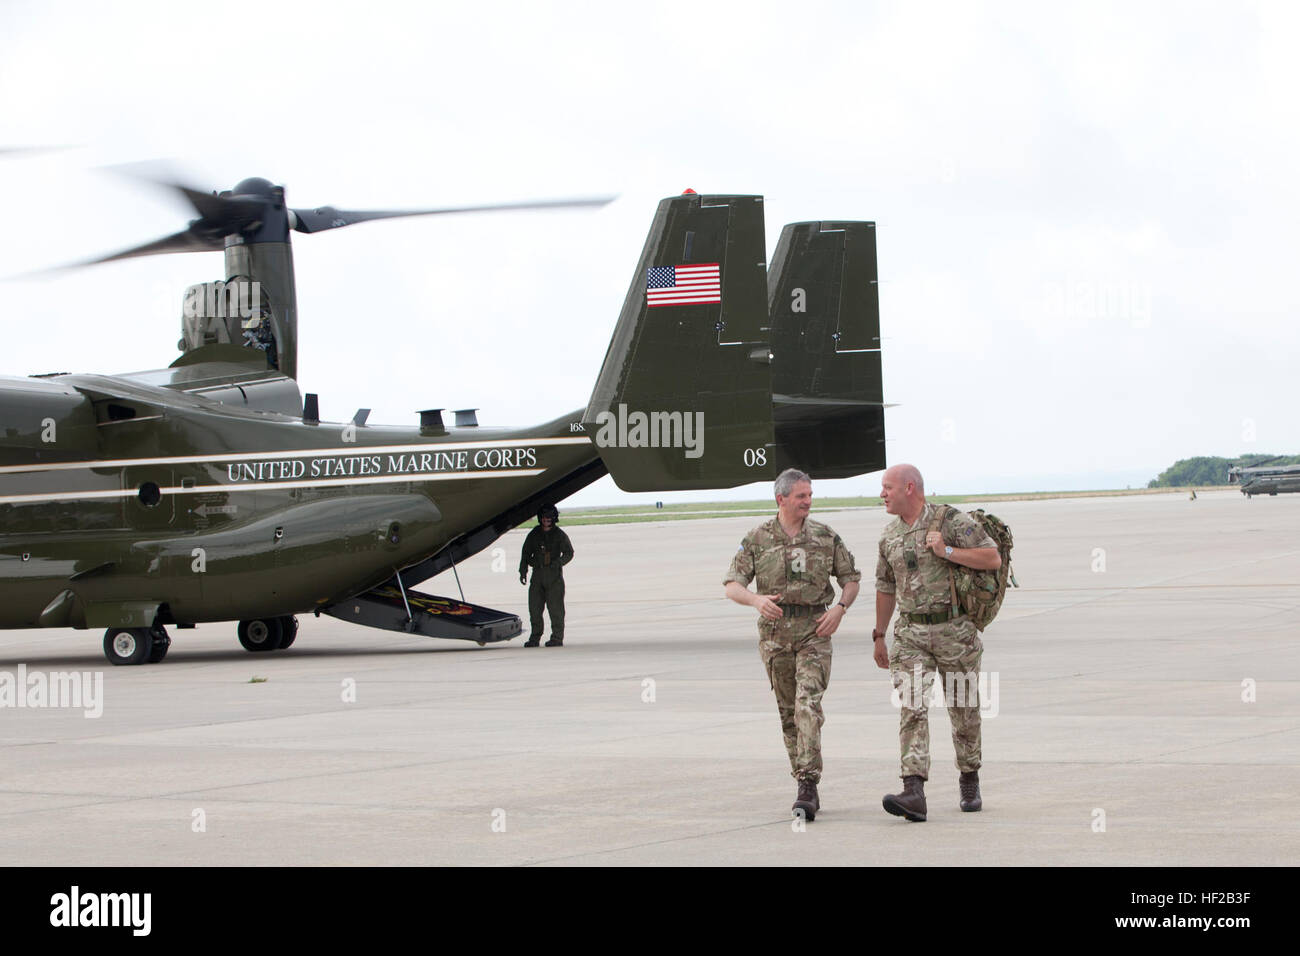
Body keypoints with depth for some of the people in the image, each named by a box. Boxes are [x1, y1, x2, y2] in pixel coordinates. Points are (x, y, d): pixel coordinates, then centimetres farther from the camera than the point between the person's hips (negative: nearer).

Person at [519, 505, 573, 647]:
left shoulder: (559, 535, 3)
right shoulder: (534, 535, 11)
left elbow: (569, 553, 4)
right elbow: (525, 554, 15)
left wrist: (558, 562, -15)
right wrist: (523, 571, 6)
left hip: (554, 575, -3)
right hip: (538, 574, 3)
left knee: (555, 606, -7)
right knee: (534, 606, 1)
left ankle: (557, 638, -3)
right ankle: (534, 637, 9)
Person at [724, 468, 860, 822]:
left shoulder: (826, 537, 5)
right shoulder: (757, 539, 3)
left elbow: (851, 578, 13)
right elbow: (732, 584, 1)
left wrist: (840, 608, -6)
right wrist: (756, 599, -20)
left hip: (815, 633, -2)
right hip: (774, 631, 2)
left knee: (808, 704, -17)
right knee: (788, 712, 7)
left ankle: (808, 788, -23)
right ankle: (806, 785, 18)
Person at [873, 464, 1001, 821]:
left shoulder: (951, 520, -6)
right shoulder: (889, 536, 11)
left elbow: (993, 558, -11)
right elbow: (885, 588, 22)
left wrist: (947, 551, -18)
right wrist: (879, 636, 23)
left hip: (954, 629, -3)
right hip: (911, 634, 3)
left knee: (963, 710, 7)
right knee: (912, 708, -12)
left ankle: (969, 782, 28)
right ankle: (914, 793, -22)